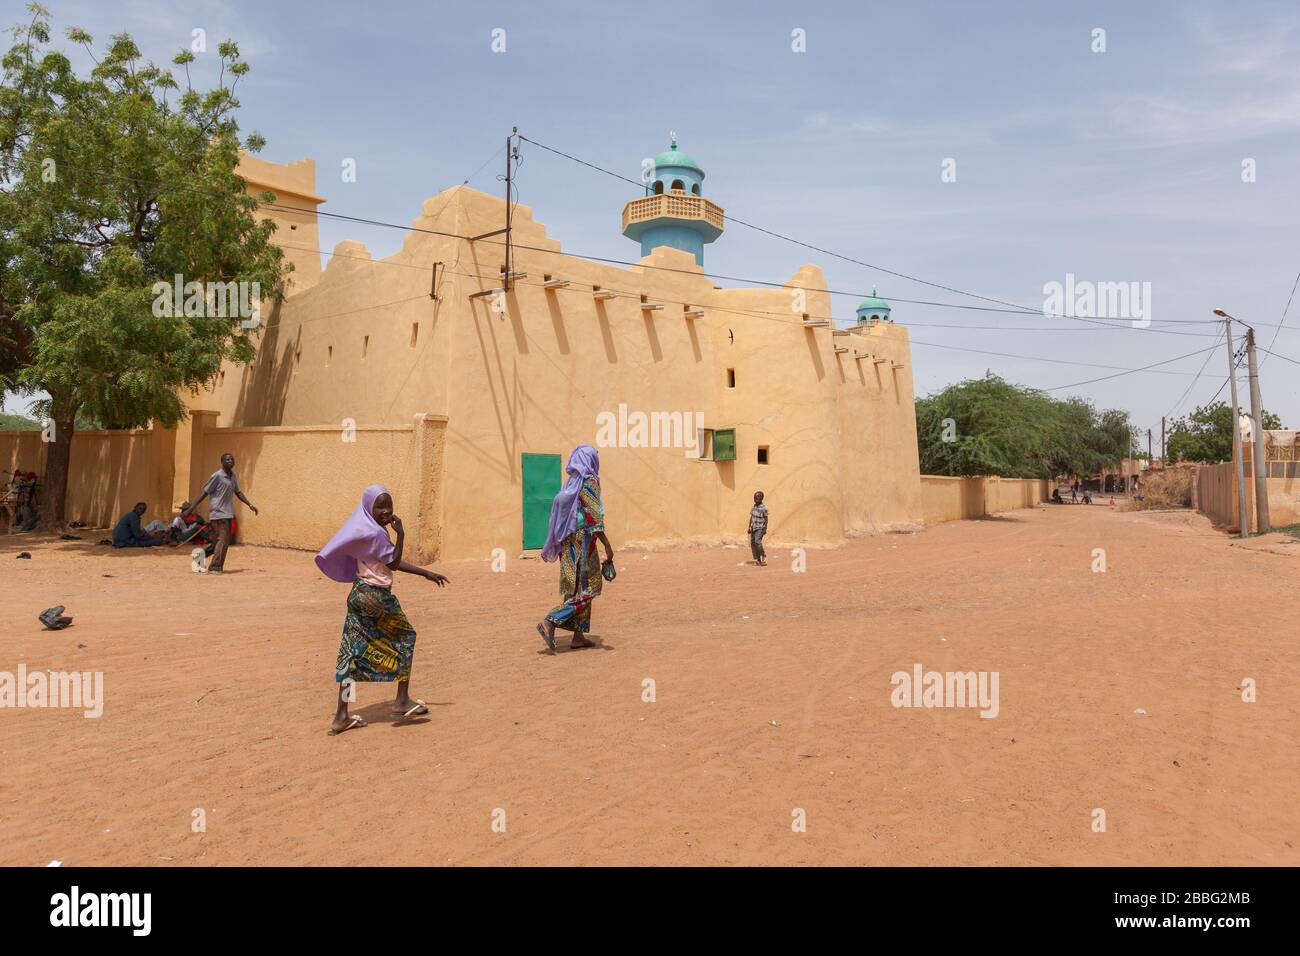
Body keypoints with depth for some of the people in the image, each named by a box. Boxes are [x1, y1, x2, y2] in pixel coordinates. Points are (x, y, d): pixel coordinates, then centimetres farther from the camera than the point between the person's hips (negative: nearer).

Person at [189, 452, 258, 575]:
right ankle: (213, 568, -10)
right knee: (223, 539, -13)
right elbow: (205, 492, -9)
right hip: (218, 513, -8)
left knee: (226, 541, 8)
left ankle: (219, 567, 14)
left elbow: (238, 492, 19)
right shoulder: (217, 476, -11)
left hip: (228, 513, 8)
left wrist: (250, 505, 13)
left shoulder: (233, 476, 11)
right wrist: (193, 507, -10)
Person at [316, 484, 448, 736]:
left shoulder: (375, 530, 13)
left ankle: (341, 717, 11)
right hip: (375, 596, -9)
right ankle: (402, 700, 13)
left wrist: (426, 574, 21)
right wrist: (401, 534, -16)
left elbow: (394, 562, 20)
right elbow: (394, 563, -13)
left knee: (353, 653, 7)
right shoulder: (373, 533, -17)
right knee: (405, 637, 8)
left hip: (361, 594, 9)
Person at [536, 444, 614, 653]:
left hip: (568, 541, 9)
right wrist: (607, 546, -17)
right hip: (583, 540, -9)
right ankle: (550, 622, -16)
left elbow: (562, 515, 14)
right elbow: (594, 518, -18)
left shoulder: (570, 482, 12)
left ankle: (578, 636, 14)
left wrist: (558, 546, 20)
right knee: (586, 589, -5)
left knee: (577, 588, 12)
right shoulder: (589, 482, -12)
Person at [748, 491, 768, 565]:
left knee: (757, 541, -22)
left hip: (760, 528, -7)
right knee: (752, 543, 2)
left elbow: (766, 519, -7)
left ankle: (763, 555, -2)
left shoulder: (764, 508, -8)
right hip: (753, 527, 7)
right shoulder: (753, 507, 10)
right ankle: (757, 559, 7)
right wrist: (749, 527, 14)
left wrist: (765, 529, -12)